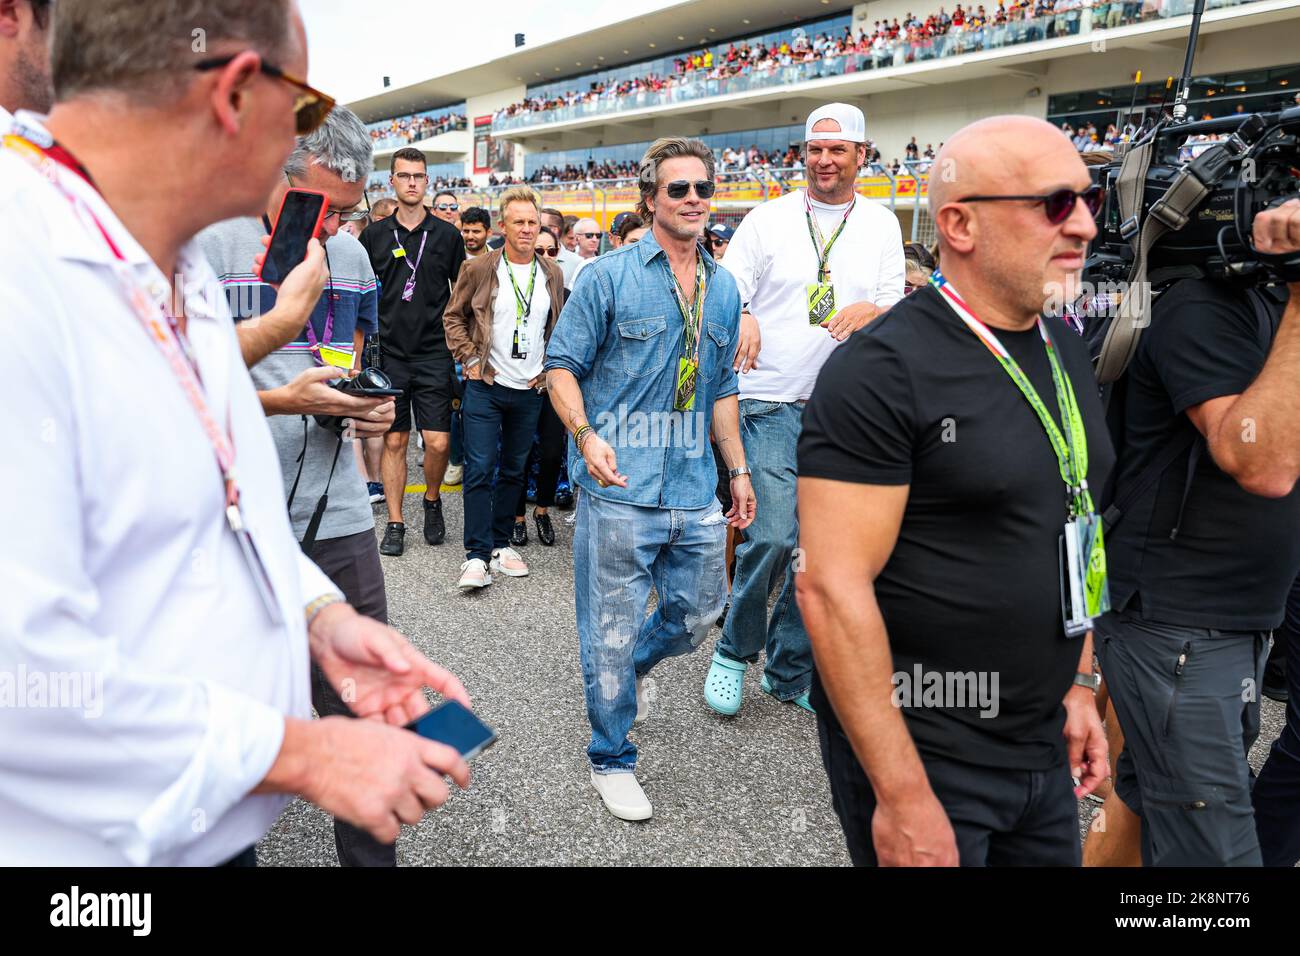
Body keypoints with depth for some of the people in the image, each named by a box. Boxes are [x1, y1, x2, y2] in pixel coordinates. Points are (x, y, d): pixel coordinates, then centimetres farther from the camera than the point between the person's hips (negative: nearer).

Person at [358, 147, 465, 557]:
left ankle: (432, 501, 21)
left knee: (438, 442, -6)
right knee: (394, 440, 5)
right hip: (388, 354, 1)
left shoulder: (447, 234, 5)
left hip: (433, 353, -1)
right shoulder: (374, 235, 7)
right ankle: (395, 523, 15)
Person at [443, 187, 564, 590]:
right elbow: (454, 317, 3)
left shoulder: (552, 274, 7)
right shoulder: (480, 269, -3)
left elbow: (561, 326, 17)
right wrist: (470, 360, -5)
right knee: (479, 469, -6)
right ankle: (476, 555, 0)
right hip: (486, 386, -3)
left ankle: (500, 543, 24)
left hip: (530, 390, 4)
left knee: (514, 470, 12)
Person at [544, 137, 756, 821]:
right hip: (620, 488, -5)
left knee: (696, 617, 16)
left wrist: (738, 468, 16)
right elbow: (562, 365, -4)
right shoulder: (610, 276, -4)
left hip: (695, 492, 6)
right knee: (611, 631, 4)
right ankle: (611, 760, 25)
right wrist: (586, 435, -20)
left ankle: (631, 667, 48)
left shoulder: (724, 289, 12)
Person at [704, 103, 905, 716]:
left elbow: (897, 314, 8)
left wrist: (870, 310, -15)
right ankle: (734, 653, 11)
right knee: (773, 536, -14)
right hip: (772, 401, -3)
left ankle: (789, 671, 24)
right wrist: (741, 318, -22)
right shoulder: (769, 219, 4)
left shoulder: (881, 226, 11)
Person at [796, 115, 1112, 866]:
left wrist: (1079, 683, 13)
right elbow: (833, 587, -23)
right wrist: (901, 796, -21)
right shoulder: (882, 371, -19)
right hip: (921, 752, -7)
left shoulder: (1068, 352, 6)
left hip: (1043, 746, 8)